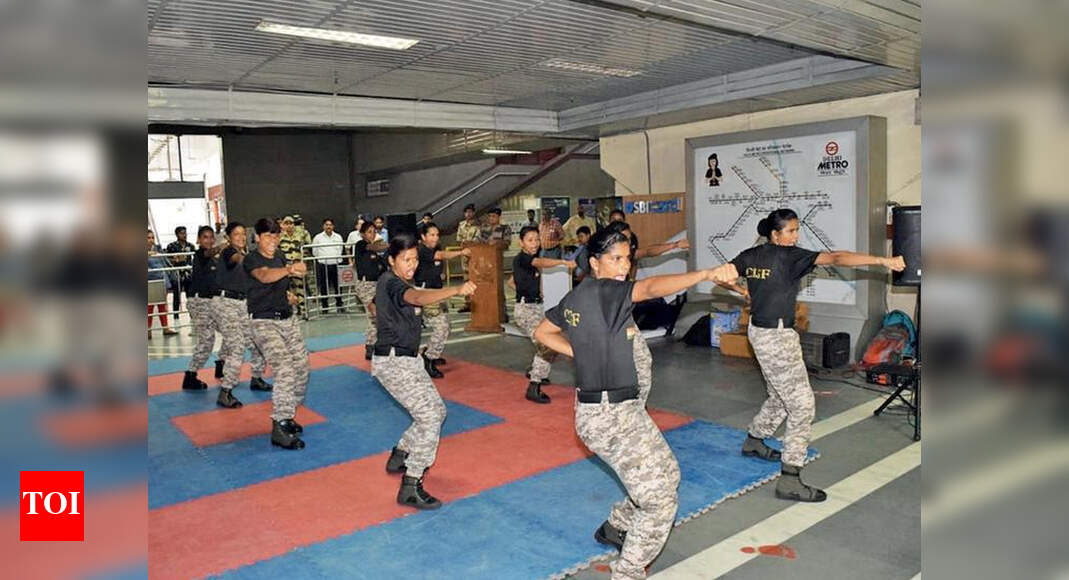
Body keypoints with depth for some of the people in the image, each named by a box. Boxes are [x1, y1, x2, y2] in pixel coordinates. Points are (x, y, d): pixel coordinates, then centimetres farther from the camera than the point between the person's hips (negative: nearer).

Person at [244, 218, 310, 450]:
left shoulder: (280, 258, 11)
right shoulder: (251, 260, -11)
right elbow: (264, 276, -36)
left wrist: (289, 295, 8)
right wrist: (290, 269, -54)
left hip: (288, 319, 8)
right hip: (265, 322, -7)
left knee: (301, 368, 5)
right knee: (285, 370, -21)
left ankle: (287, 416, 22)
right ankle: (278, 429, -19)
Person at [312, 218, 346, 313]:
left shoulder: (338, 237, 10)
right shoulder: (318, 237, 4)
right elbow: (315, 252, 8)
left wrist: (335, 258, 8)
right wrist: (323, 258, 8)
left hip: (335, 264, 1)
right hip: (323, 265, -1)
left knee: (338, 285, 3)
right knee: (323, 287, 3)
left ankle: (339, 305, 13)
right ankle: (324, 307, 11)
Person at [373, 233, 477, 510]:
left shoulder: (389, 283, 10)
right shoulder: (391, 283, -20)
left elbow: (375, 304, 31)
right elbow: (419, 298, -42)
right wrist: (456, 290, -56)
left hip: (408, 360, 10)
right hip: (394, 362, -10)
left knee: (437, 410, 17)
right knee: (430, 418, -15)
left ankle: (400, 455, 33)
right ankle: (410, 488, -10)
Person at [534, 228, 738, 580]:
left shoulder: (577, 296, 9)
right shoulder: (604, 290, -17)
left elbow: (542, 332, 21)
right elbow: (652, 288, -36)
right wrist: (707, 274, -48)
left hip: (608, 410, 10)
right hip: (612, 416, -10)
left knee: (666, 475, 24)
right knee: (661, 499, -4)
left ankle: (615, 527, 41)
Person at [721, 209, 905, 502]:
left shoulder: (750, 255, 5)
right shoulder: (790, 256, -16)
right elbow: (835, 258, -25)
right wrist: (882, 260, -29)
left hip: (758, 331, 9)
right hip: (776, 337, -9)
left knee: (781, 396, 26)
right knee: (802, 404, -5)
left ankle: (754, 441, 42)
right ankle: (789, 480, -6)